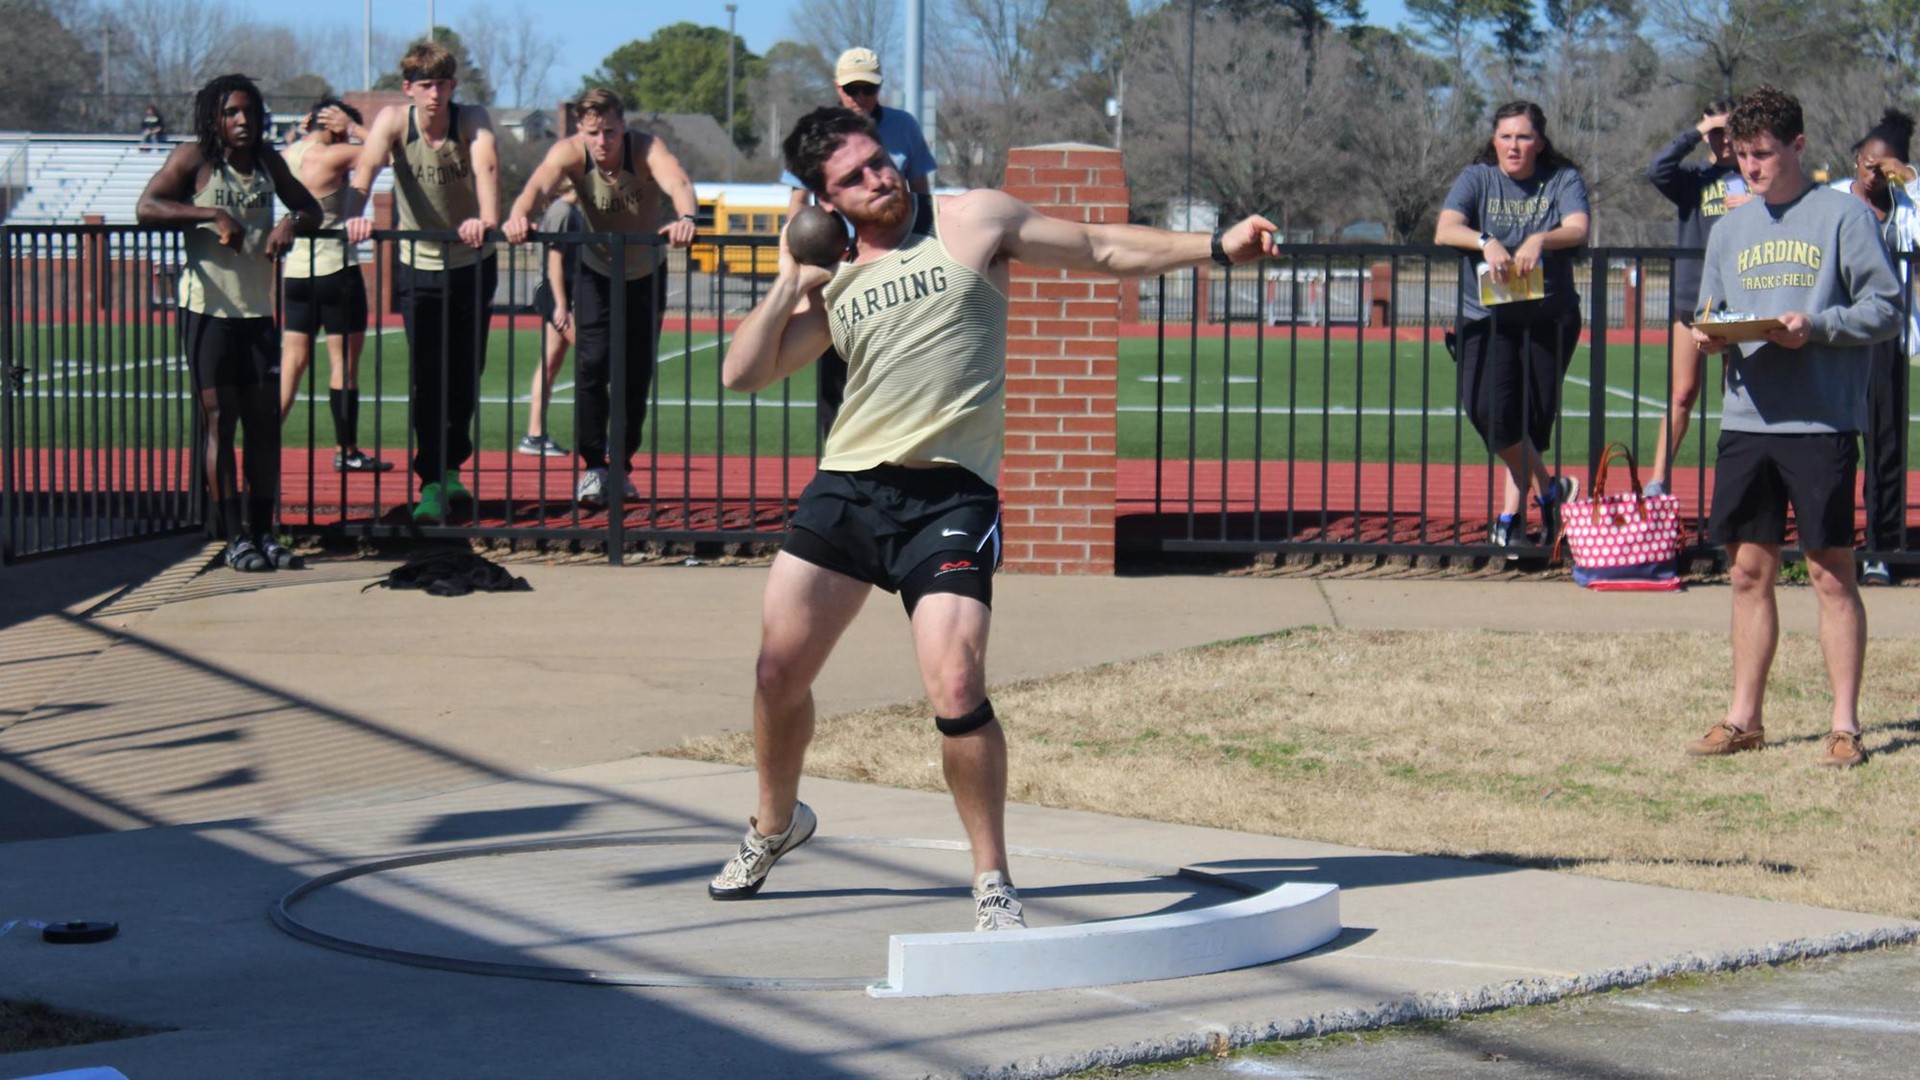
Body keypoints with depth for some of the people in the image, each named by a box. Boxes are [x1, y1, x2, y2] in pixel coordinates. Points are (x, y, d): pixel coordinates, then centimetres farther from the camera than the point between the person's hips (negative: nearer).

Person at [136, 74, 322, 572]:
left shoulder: (267, 161, 12)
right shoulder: (194, 158, -4)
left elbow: (311, 209, 19)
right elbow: (147, 206, -15)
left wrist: (292, 222, -5)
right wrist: (211, 215, -24)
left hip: (258, 308, 5)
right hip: (208, 307, -5)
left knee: (264, 420, 3)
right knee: (219, 419, -3)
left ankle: (263, 531, 10)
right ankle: (234, 536, -1)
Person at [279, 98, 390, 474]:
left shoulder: (289, 155, 6)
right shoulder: (329, 156, -15)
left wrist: (304, 129, 15)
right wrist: (353, 128, -4)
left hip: (297, 270, 7)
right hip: (336, 270, -7)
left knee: (292, 360, 8)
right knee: (345, 362, 2)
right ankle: (347, 451, 7)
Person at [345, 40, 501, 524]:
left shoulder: (473, 120, -14)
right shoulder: (394, 120, -13)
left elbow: (486, 165, -33)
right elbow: (367, 164, -30)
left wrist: (486, 218, -53)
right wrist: (354, 214, -51)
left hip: (473, 265, 1)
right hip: (418, 267, -1)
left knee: (465, 375, 11)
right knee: (429, 380, -8)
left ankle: (450, 470, 31)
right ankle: (433, 485, -5)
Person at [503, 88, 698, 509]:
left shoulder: (647, 149, -26)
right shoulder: (571, 152, -22)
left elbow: (677, 182, -46)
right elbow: (540, 182, -41)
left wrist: (686, 217, -69)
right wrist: (519, 215, -64)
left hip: (646, 273, 0)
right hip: (595, 273, 0)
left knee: (637, 373, 4)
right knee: (592, 365, -15)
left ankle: (622, 466, 21)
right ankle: (592, 466, -6)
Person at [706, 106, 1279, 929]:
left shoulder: (973, 222, 2)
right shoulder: (832, 280, 13)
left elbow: (1104, 251, 7)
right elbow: (741, 374, 10)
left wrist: (1217, 246, 2)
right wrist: (788, 286, 0)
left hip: (949, 497, -4)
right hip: (846, 488, 4)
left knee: (956, 690, -19)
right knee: (779, 672, 10)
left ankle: (993, 882, -2)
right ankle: (775, 824, 40)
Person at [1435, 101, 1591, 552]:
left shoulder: (1562, 179, 3)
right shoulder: (1477, 178, 4)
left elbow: (1578, 229, -14)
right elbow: (1444, 230, -12)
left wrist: (1540, 240, -34)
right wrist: (1485, 241, -31)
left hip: (1550, 315, 0)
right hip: (1486, 316, 0)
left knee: (1533, 415, -1)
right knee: (1488, 409, -16)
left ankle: (1511, 517, 11)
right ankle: (1548, 489, 4)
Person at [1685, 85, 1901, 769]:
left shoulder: (1842, 215, -2)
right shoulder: (1731, 229, 15)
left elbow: (1886, 308, -4)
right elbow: (1712, 312, 21)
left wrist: (1817, 326, -18)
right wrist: (1707, 335, -2)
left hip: (1822, 423, -5)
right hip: (1745, 423, 5)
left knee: (1830, 572, -2)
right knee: (1749, 571, 8)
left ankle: (1845, 725, 3)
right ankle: (1744, 718, 15)